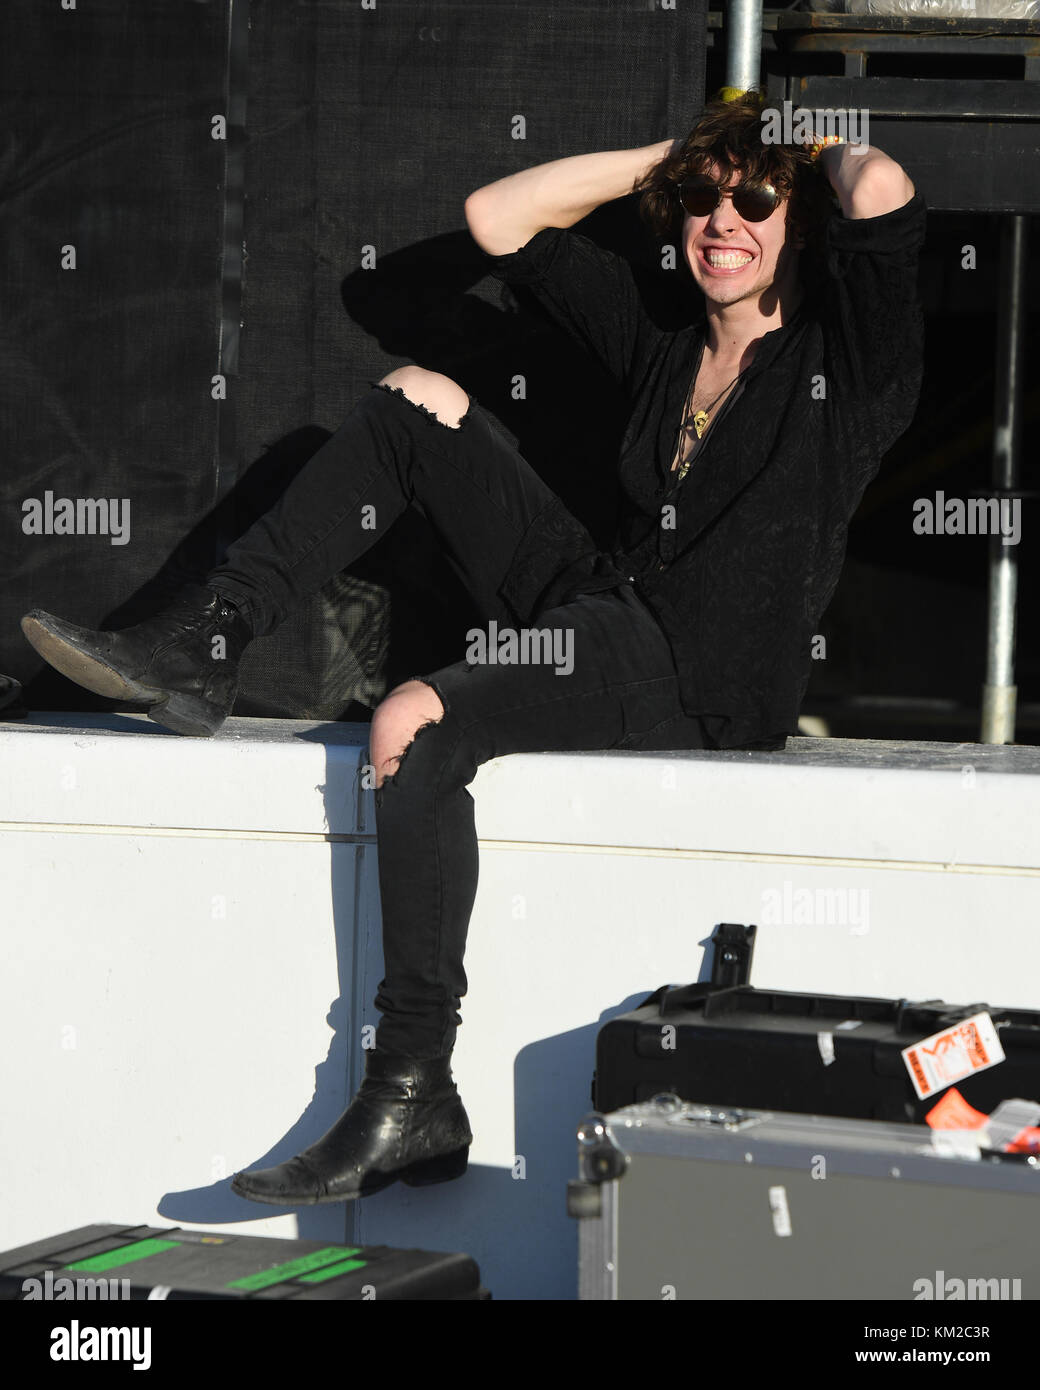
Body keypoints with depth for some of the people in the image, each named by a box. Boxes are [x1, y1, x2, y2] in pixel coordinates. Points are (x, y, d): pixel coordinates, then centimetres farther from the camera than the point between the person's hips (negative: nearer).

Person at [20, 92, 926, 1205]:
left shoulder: (843, 361, -2)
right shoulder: (665, 355, 16)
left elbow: (880, 191, -21)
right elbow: (499, 216, 20)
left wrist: (808, 141, 2)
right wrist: (680, 152, 19)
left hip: (703, 694, -8)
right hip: (603, 616, 8)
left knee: (416, 727, -33)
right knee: (415, 402, 4)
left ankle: (414, 1101, -31)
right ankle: (201, 647, -4)